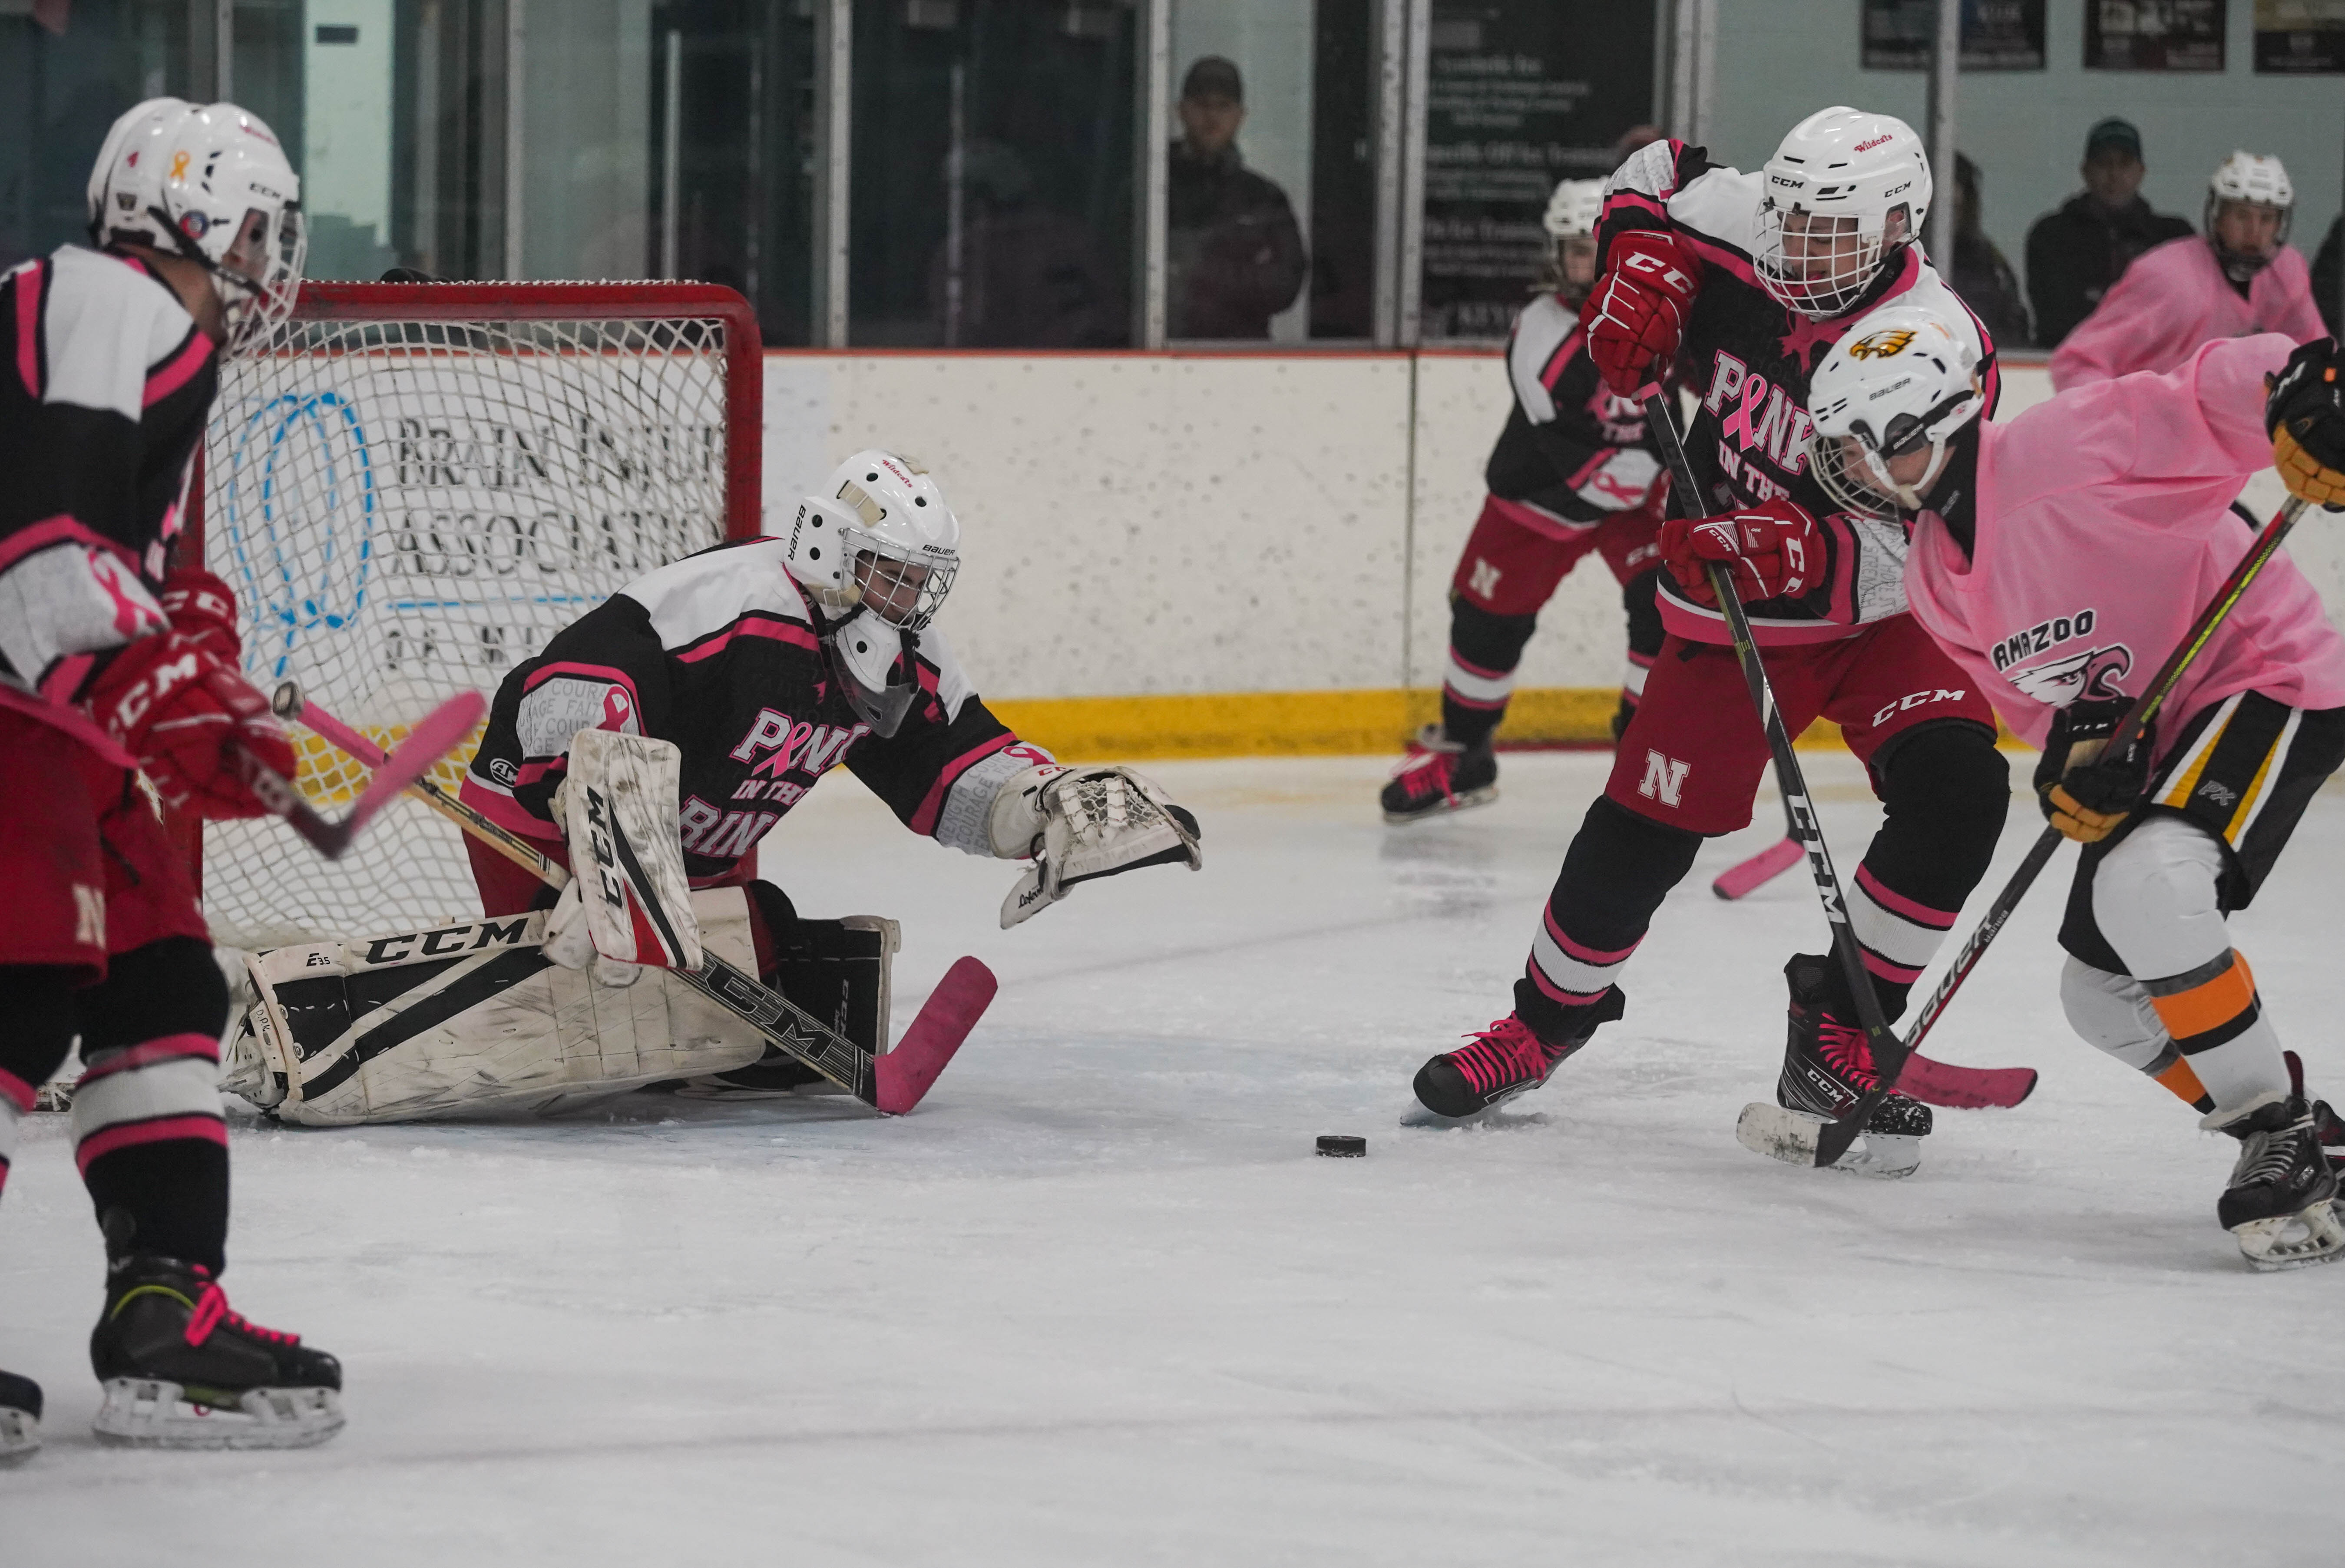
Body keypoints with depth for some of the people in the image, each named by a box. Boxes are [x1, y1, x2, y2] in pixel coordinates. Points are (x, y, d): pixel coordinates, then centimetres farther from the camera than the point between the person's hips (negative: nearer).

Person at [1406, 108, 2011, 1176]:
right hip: (1727, 608, 2)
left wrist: (1802, 551, -43)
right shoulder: (1741, 237, -14)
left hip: (1879, 614, -2)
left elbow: (1913, 552, -28)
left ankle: (1839, 1031, -10)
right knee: (1644, 829, 0)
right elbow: (1655, 178, 10)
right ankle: (1549, 1017, 25)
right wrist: (1642, 269, -8)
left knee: (1955, 794, -24)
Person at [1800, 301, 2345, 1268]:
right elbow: (2031, 692, 7)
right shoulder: (1935, 580, 5)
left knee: (2145, 887, -32)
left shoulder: (2069, 444, -22)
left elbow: (2218, 398, -28)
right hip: (2144, 733, 10)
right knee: (2103, 990, 8)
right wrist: (2080, 752, -15)